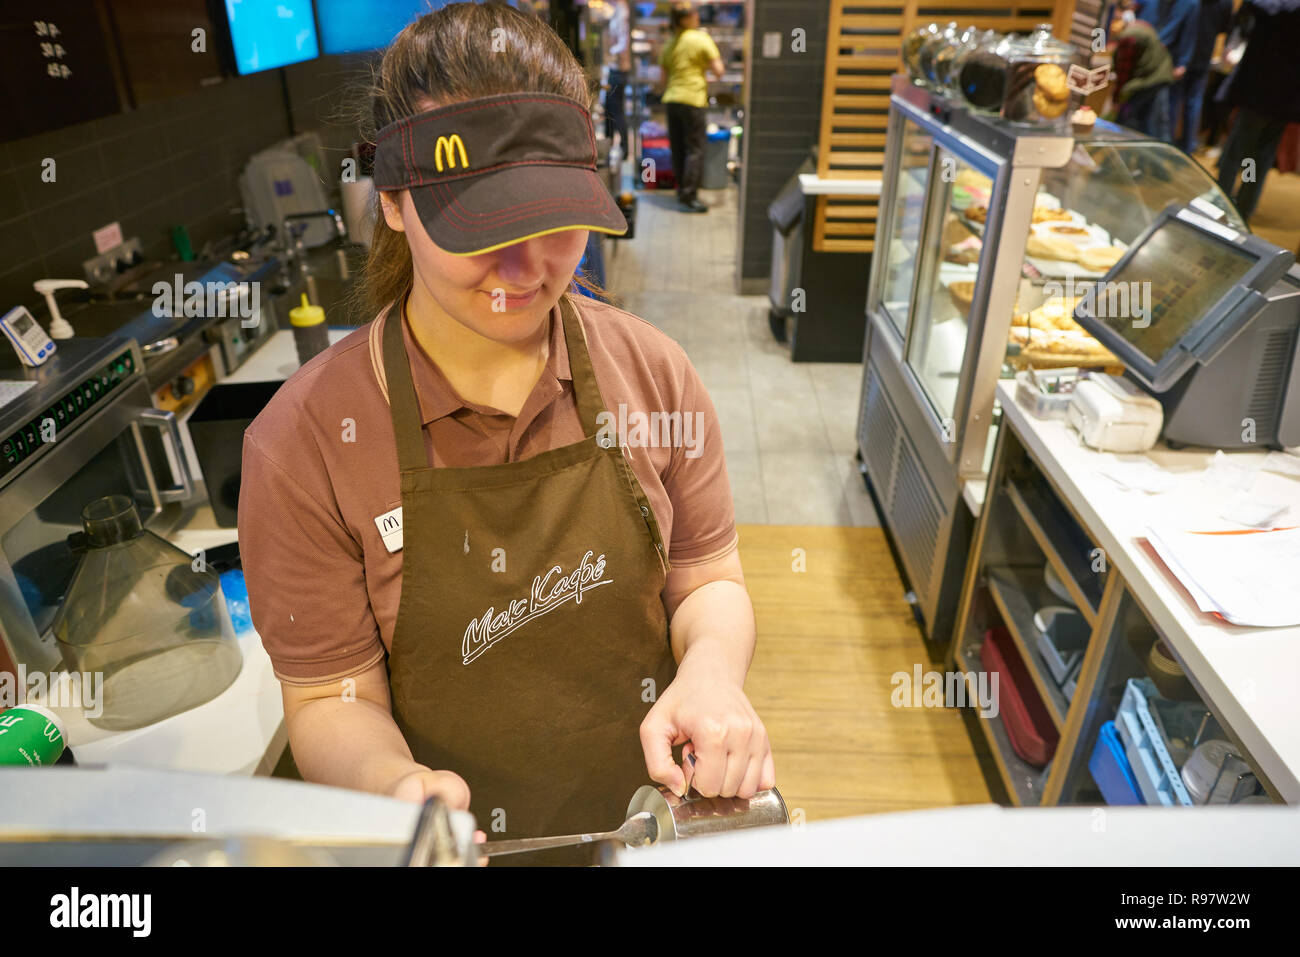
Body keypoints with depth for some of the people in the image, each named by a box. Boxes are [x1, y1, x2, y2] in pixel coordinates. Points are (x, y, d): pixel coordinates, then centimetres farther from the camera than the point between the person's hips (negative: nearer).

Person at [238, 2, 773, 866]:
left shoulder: (652, 372, -13)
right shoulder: (304, 446, -20)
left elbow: (708, 580, -4)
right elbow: (331, 700, -13)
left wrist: (711, 672, -24)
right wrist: (399, 785, -33)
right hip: (465, 837, -1)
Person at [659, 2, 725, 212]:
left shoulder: (669, 44, 13)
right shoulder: (702, 39, -4)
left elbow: (665, 74, 18)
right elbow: (719, 71, -6)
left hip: (671, 99, 6)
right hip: (692, 100, -6)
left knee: (678, 148, 12)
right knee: (695, 149, -3)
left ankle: (682, 190, 20)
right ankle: (688, 196, -8)